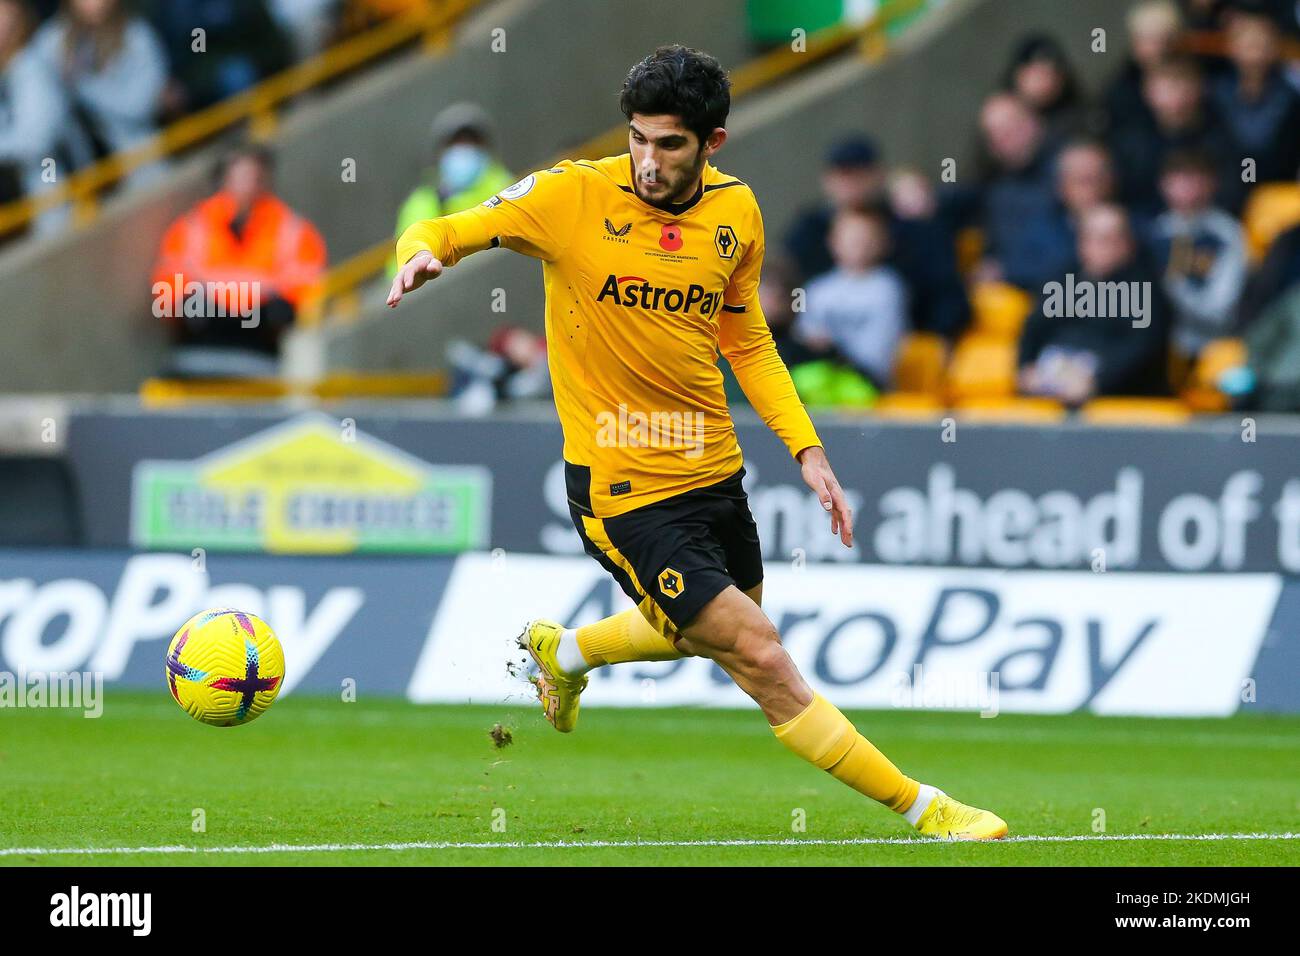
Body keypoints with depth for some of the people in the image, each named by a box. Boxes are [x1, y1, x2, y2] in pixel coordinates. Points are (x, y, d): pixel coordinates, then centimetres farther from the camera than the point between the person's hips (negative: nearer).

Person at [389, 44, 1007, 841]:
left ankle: (562, 652, 52)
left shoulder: (737, 213, 0)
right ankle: (924, 809, -3)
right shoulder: (574, 196, -15)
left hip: (713, 471, 6)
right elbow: (445, 232, -10)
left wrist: (807, 448, 6)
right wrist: (424, 253, -34)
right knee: (764, 661, -12)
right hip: (622, 491, -6)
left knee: (713, 634, 28)